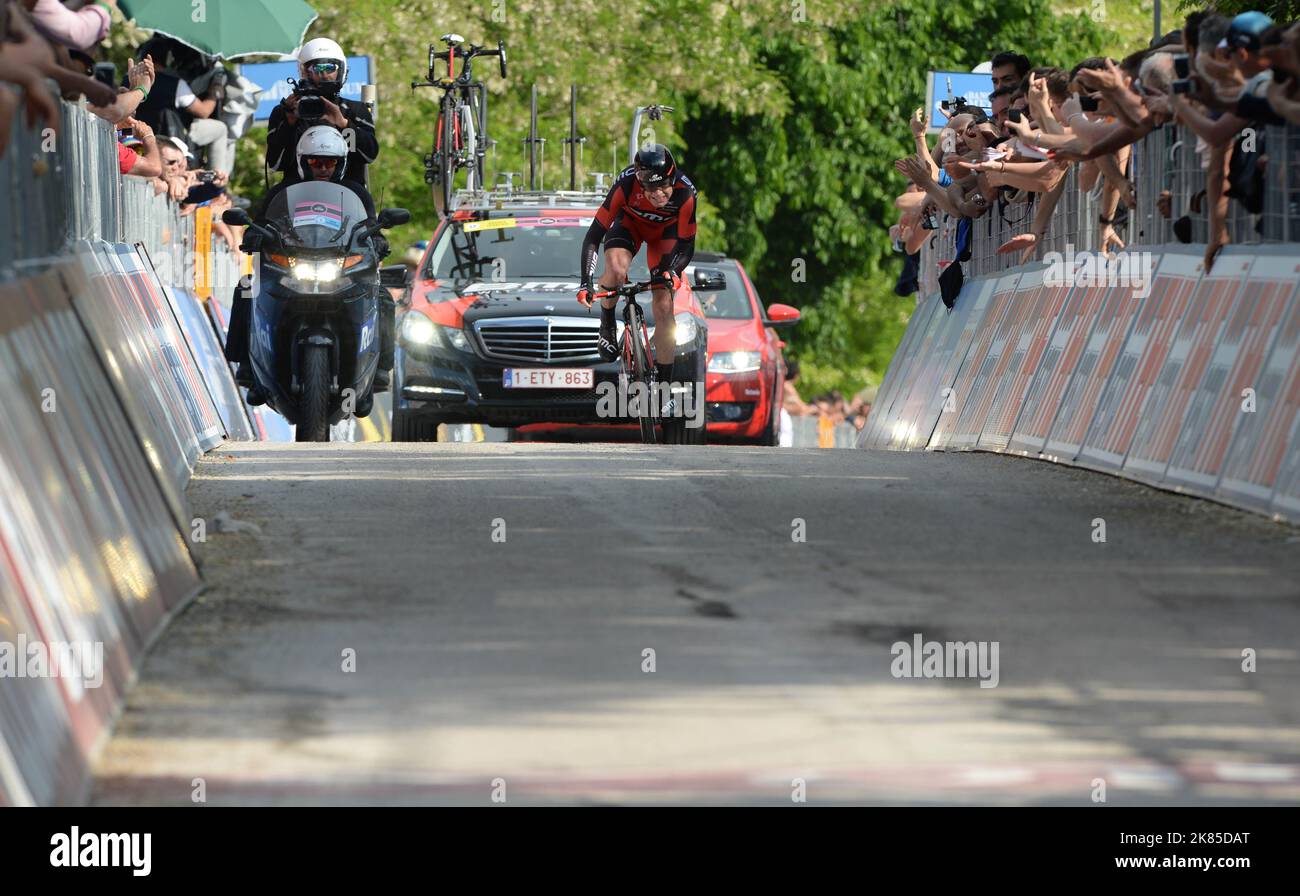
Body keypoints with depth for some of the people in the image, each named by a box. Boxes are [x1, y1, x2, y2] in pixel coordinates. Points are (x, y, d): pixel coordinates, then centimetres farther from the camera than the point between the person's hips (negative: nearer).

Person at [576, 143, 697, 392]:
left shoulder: (684, 193, -36)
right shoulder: (626, 185, -38)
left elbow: (687, 245, -24)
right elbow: (593, 235, -34)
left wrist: (672, 272, -45)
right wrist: (586, 282, -42)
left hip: (666, 230, 0)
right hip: (630, 222, 0)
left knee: (664, 306, -10)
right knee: (616, 269, -34)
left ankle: (664, 385, 0)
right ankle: (607, 327, -5)